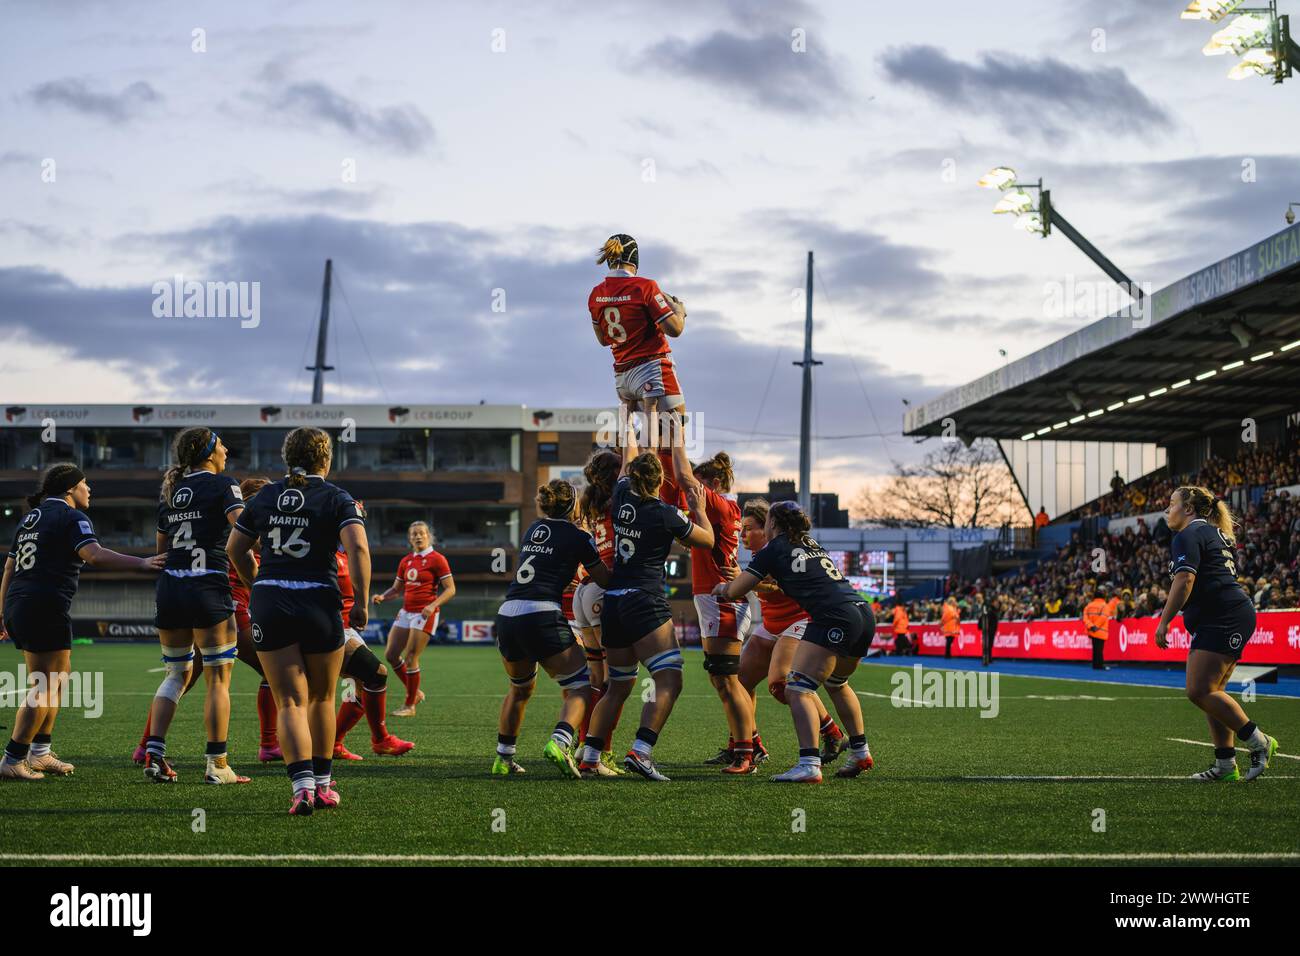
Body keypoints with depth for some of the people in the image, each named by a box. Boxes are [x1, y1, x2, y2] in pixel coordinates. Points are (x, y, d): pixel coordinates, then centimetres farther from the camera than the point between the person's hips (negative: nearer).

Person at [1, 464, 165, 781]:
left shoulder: (31, 517, 21)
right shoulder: (71, 517, -5)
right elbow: (94, 555, -23)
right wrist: (141, 563, -25)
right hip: (46, 610, -9)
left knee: (58, 679, 19)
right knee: (45, 689, -4)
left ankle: (39, 753, 20)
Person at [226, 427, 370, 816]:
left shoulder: (265, 496, 10)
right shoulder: (336, 498, -1)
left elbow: (235, 549, 17)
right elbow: (357, 547, -16)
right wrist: (361, 603, -10)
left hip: (269, 605, 2)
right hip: (319, 605, -2)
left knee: (290, 703, 0)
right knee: (322, 699, 17)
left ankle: (302, 784, -18)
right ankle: (322, 784, 25)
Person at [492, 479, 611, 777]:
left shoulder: (532, 530, 20)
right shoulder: (578, 537, 3)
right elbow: (606, 581, 13)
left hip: (506, 616, 6)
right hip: (543, 616, -6)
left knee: (520, 689, 28)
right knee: (580, 689, 2)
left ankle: (503, 758, 29)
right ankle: (558, 742, -24)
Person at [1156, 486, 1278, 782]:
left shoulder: (1188, 536, -6)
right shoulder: (1217, 534, 25)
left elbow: (1185, 580, -18)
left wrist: (1164, 622, -17)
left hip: (1224, 620, -11)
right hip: (1228, 620, 11)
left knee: (1199, 691, -15)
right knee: (1211, 693, 8)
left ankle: (1259, 743, -12)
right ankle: (1226, 764, 4)